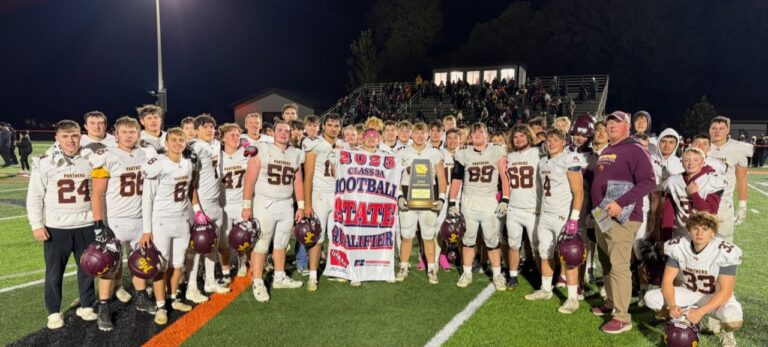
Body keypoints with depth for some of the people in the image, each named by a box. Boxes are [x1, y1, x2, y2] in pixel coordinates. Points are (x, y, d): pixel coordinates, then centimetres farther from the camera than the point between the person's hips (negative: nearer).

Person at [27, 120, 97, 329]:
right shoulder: (44, 162, -5)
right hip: (56, 227, -2)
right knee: (54, 272, 7)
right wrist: (36, 225, -7)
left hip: (86, 226, 2)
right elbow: (34, 196, -2)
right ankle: (54, 312, 21)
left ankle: (86, 306, 26)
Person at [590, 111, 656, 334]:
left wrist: (620, 202, -26)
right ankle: (611, 304, 30)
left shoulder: (635, 150, -9)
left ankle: (622, 318, -4)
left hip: (621, 218, -9)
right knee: (606, 264, 16)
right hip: (602, 216, 9)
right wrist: (596, 209, 21)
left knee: (618, 266, -9)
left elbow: (648, 182, -20)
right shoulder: (605, 152, 17)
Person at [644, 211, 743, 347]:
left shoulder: (725, 252, -24)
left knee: (732, 318, -37)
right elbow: (667, 281, -13)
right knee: (651, 298, -20)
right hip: (689, 292, 3)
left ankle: (727, 331, 3)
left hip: (716, 296, -3)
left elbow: (725, 291, -24)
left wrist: (700, 312, -35)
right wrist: (672, 305, -32)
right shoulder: (678, 246, -15)